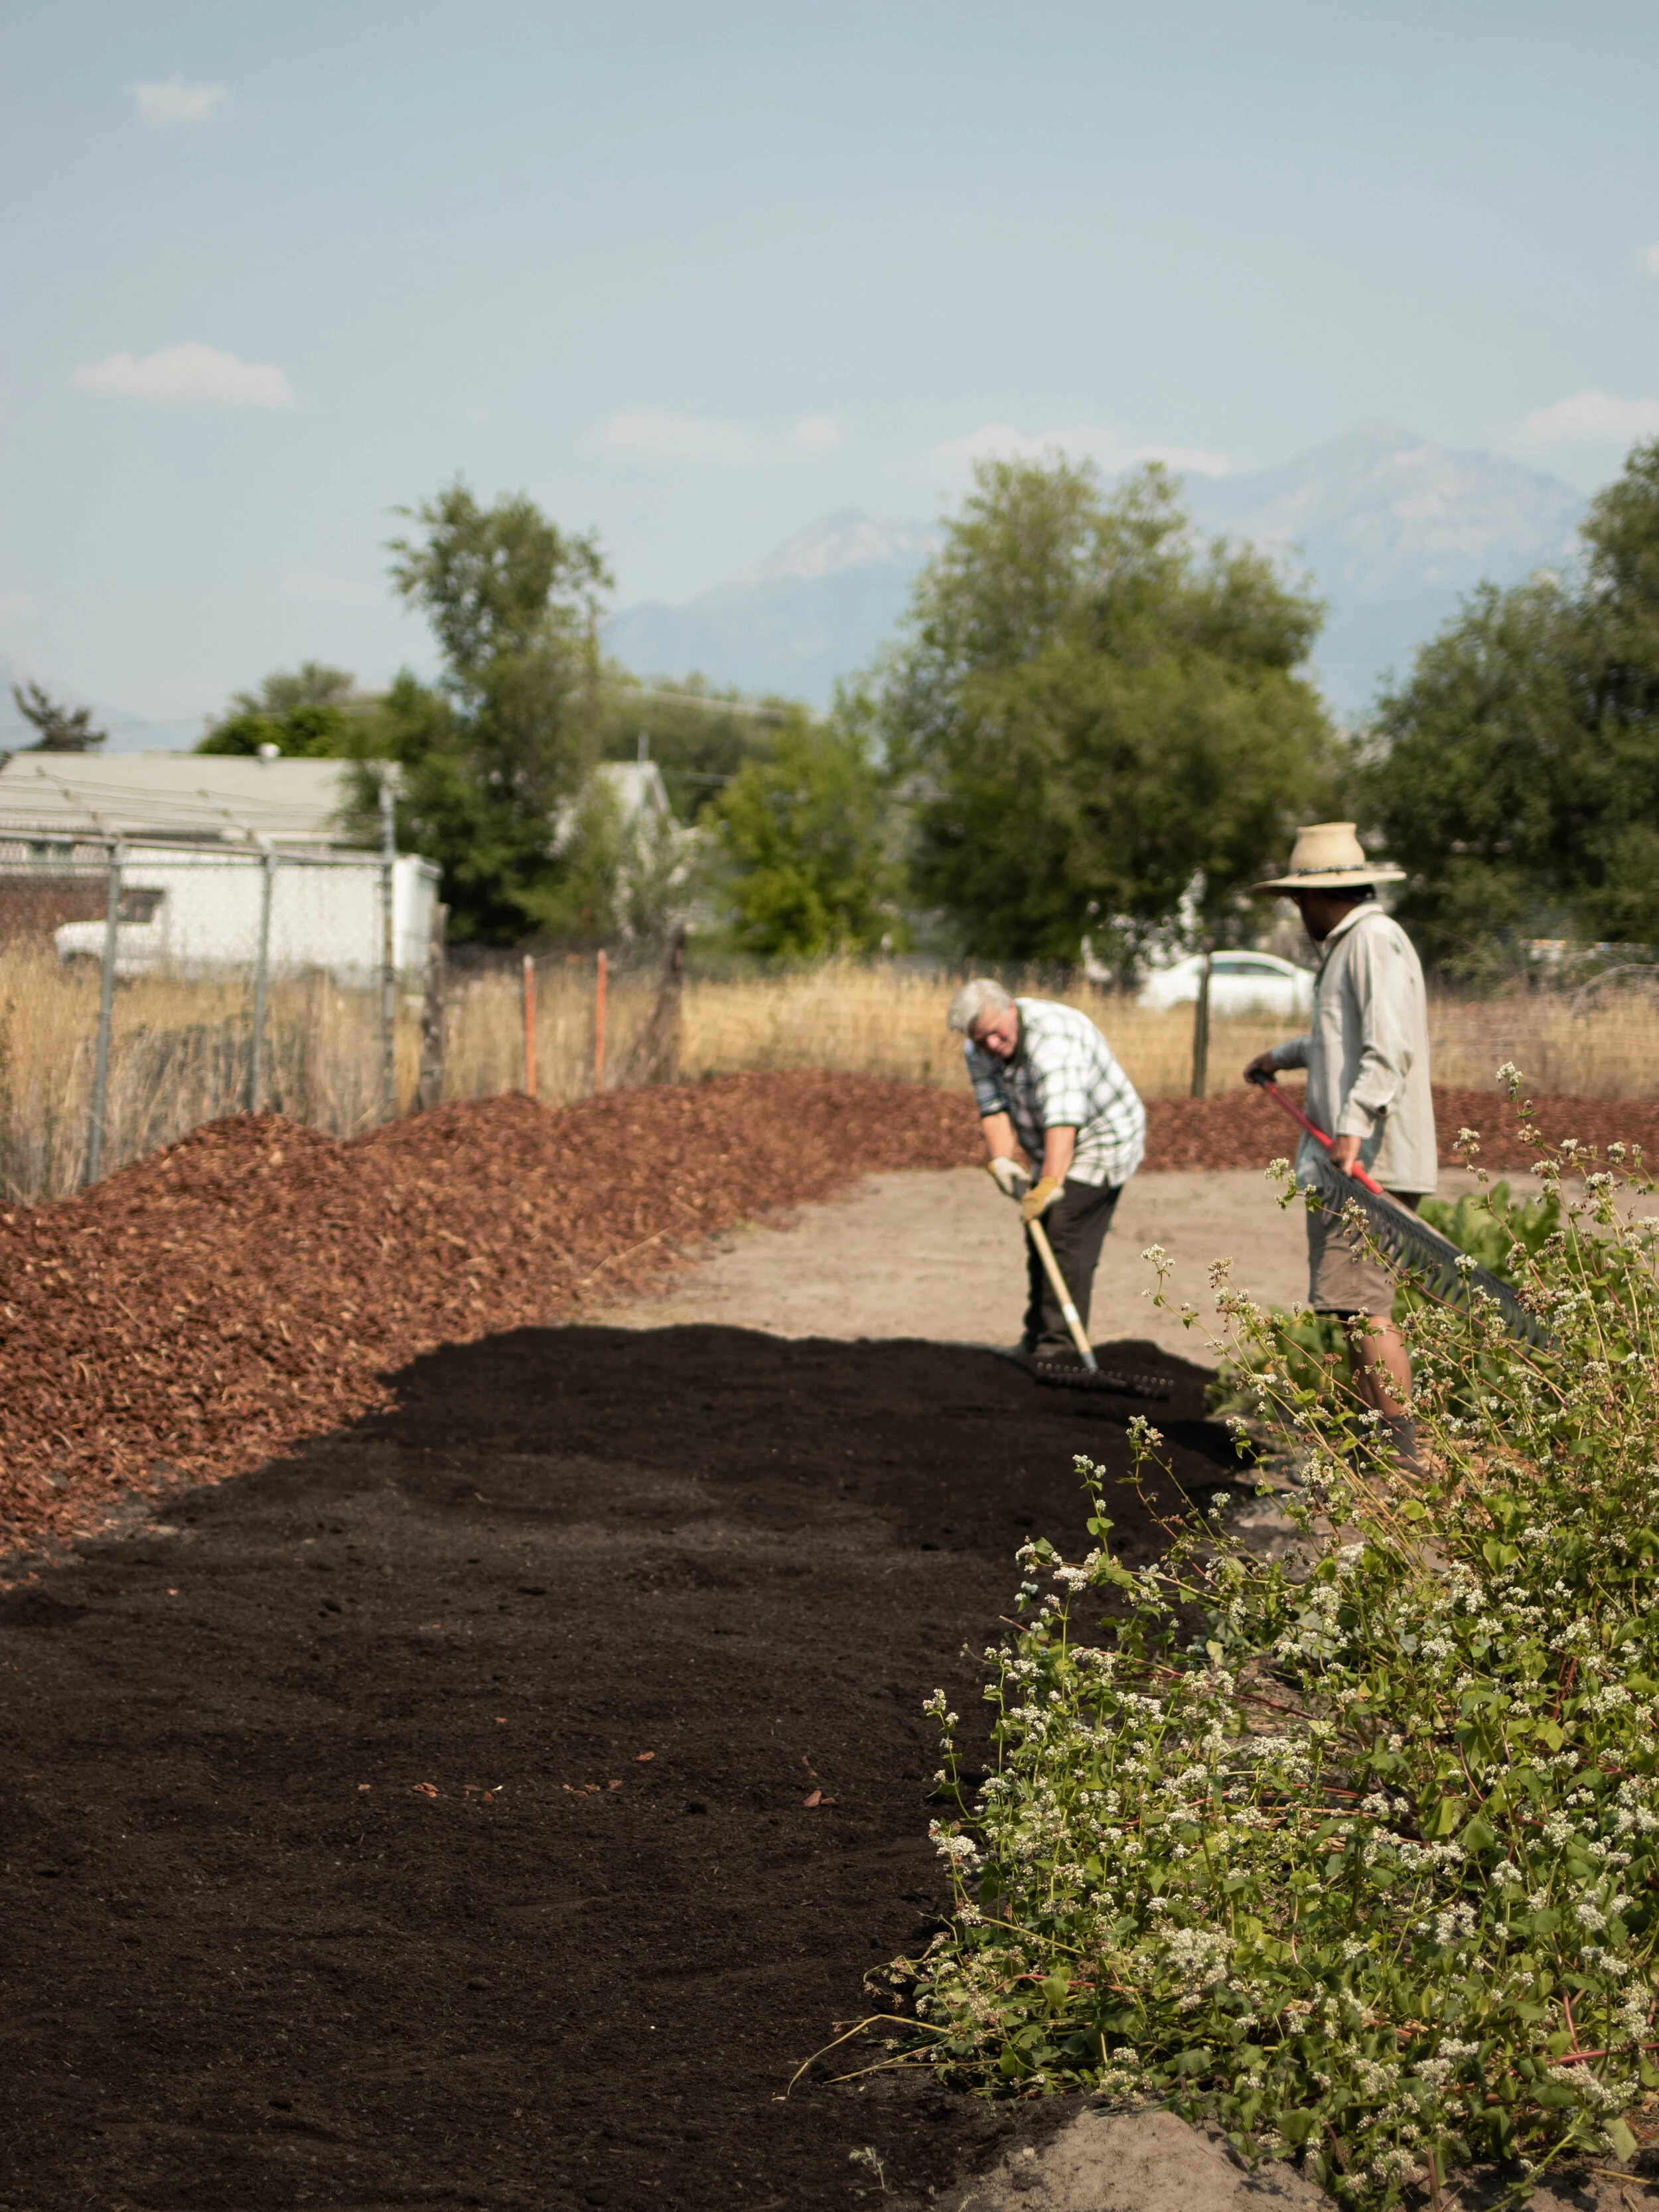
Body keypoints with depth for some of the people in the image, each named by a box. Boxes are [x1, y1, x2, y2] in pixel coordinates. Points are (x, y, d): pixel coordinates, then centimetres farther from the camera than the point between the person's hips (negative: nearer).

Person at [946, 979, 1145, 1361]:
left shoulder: (1052, 1036, -33)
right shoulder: (979, 1051, -6)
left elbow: (1063, 1118, -43)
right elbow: (993, 1109, -11)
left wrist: (1050, 1183, -52)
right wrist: (1001, 1160, -29)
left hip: (1102, 1140, -8)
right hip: (1050, 1151, 9)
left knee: (1066, 1239, -18)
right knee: (1038, 1243, 10)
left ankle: (1059, 1348, -19)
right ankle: (1035, 1342, 19)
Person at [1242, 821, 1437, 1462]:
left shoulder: (1375, 940, -10)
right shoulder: (1348, 945, 22)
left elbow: (1389, 1048, -22)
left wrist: (1353, 1128, -31)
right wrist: (1285, 1055, 54)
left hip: (1369, 1160, -11)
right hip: (1345, 1164, 11)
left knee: (1361, 1305, -16)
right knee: (1355, 1309, 11)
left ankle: (1404, 1455, -17)